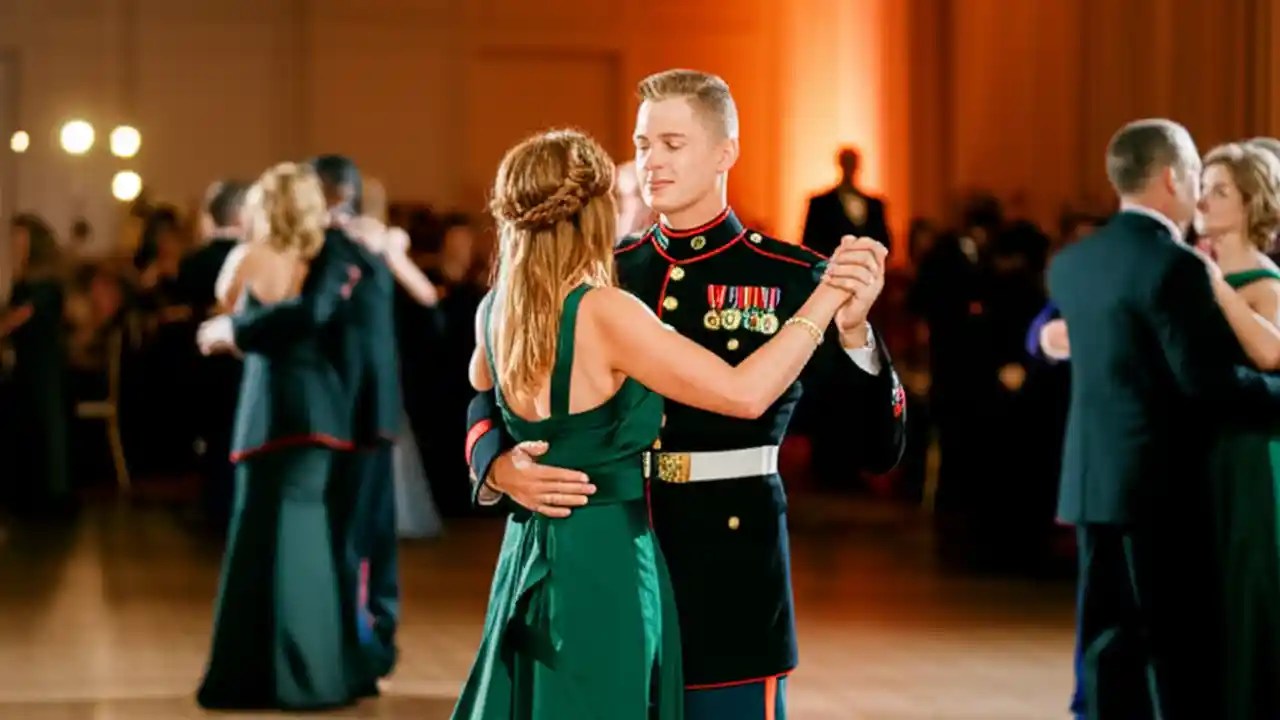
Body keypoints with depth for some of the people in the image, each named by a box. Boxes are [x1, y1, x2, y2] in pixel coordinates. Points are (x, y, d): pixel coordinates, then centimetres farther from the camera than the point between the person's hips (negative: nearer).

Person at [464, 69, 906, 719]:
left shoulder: (790, 278, -3)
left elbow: (877, 447, -7)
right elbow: (492, 398, 10)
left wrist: (851, 331, -22)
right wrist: (502, 468, -11)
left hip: (731, 590, -3)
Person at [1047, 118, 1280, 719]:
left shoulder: (1072, 263, 8)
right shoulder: (1174, 265, -16)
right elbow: (1209, 380, -19)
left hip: (1091, 481, 7)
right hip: (1160, 484, -7)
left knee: (1109, 646, 10)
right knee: (1182, 651, 0)